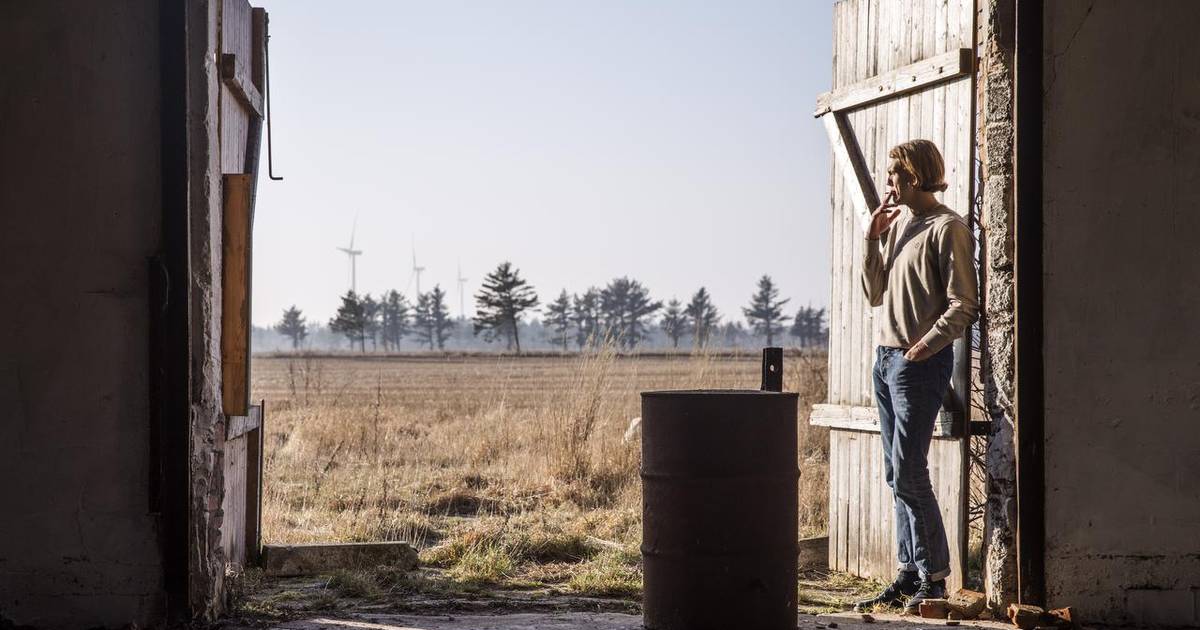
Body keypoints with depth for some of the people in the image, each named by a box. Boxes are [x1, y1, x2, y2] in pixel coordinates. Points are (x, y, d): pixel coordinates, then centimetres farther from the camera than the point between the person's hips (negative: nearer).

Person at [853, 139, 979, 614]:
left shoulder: (947, 228, -8)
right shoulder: (895, 223, 16)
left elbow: (964, 305, -13)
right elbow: (874, 294, 15)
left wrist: (927, 344, -24)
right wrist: (873, 239, 5)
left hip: (920, 362, -8)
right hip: (885, 358, 8)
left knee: (908, 475, -10)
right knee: (897, 475, 9)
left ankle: (935, 579, -2)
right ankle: (910, 574, 14)